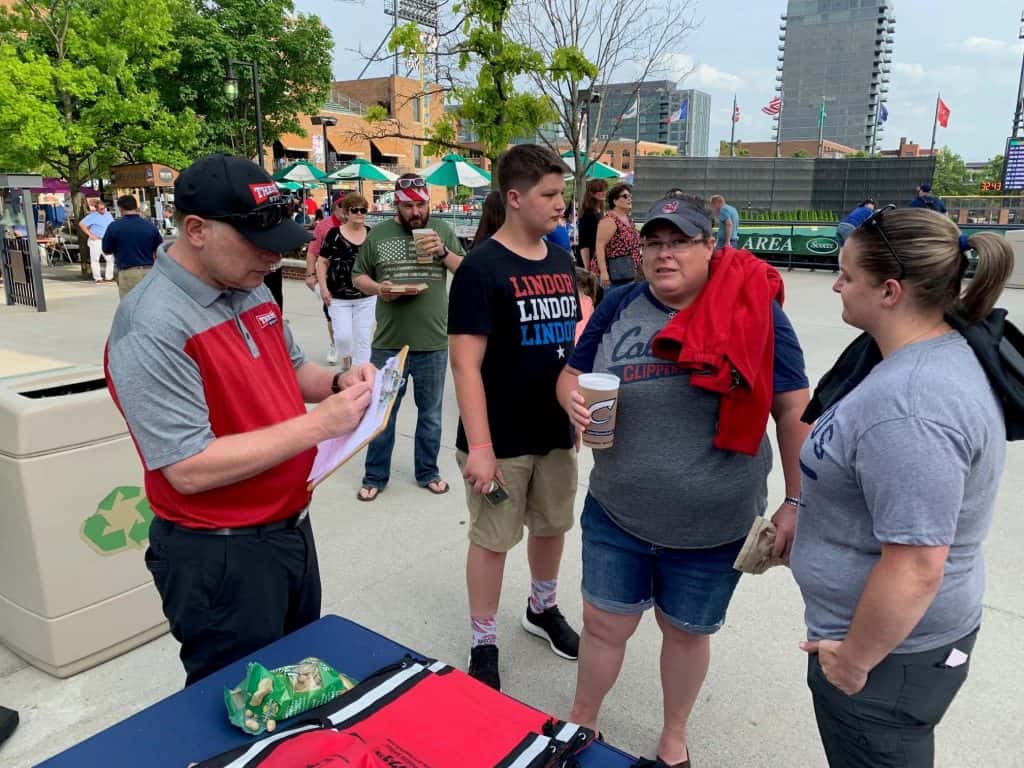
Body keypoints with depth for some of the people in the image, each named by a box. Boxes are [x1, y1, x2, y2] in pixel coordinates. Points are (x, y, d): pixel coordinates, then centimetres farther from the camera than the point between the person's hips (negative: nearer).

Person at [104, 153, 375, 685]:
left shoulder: (252, 291, 3)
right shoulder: (152, 328, -24)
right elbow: (190, 470, -27)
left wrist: (337, 383, -5)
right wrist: (318, 425, -27)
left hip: (291, 527, 8)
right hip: (219, 555, -8)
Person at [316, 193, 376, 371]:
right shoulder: (334, 234, -5)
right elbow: (322, 262, 0)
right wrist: (323, 288, -7)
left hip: (366, 297, 2)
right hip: (339, 297, -2)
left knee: (363, 338, 4)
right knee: (343, 335, -7)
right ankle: (346, 358, 26)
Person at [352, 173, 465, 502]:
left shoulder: (442, 230, 3)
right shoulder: (379, 234, 2)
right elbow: (358, 276, 8)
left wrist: (443, 253, -13)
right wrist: (378, 288, -12)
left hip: (433, 343, 0)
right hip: (388, 343, 0)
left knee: (430, 415, 15)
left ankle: (427, 472, 32)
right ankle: (375, 476, 26)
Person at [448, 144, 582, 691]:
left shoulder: (562, 260, 5)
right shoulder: (481, 268, -15)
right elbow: (466, 364, -19)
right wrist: (479, 447, -21)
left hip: (555, 430, 6)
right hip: (502, 438, -6)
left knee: (552, 524, 20)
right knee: (493, 539, 7)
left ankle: (542, 609, 45)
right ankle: (483, 646, 27)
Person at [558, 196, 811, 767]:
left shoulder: (753, 309, -11)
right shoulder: (619, 307, -2)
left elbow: (794, 409, -8)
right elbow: (572, 376, 8)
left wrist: (796, 502, -8)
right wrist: (575, 400, -15)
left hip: (714, 526, -2)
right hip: (615, 515, 2)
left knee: (686, 631, 19)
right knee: (604, 623, 16)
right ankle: (582, 722, 43)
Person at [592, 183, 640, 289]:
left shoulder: (629, 219, 15)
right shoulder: (609, 220, -13)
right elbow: (600, 247, -19)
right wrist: (603, 271, -25)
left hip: (628, 272, 10)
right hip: (613, 272, -10)